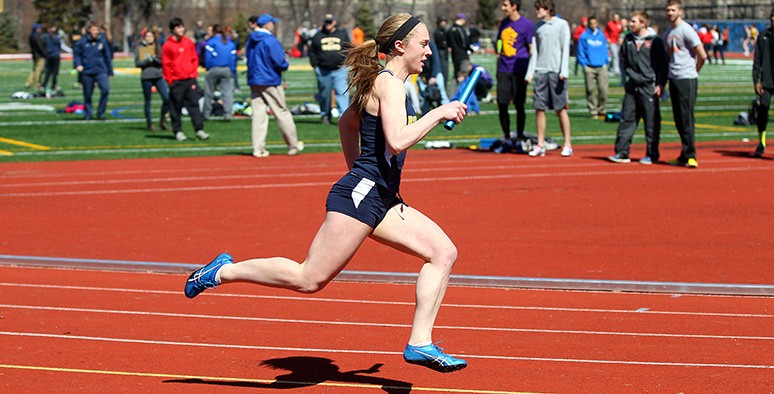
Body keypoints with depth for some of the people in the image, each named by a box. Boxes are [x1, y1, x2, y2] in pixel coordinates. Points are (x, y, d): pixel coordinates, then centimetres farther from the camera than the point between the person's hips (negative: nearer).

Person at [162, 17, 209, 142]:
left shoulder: (189, 43, 9)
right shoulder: (167, 45, -2)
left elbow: (195, 59, 14)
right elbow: (166, 64, -2)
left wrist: (194, 74, 5)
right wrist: (170, 80, -6)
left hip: (190, 79, 3)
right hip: (176, 81, -3)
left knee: (194, 104, 0)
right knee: (176, 107, 2)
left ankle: (199, 130, -1)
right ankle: (178, 131, 9)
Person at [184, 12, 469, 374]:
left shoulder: (381, 83, 18)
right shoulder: (388, 83, -12)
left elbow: (347, 121, 31)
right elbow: (398, 140, -25)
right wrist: (439, 113, -16)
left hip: (380, 200, 10)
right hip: (359, 196, -10)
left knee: (443, 251, 2)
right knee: (309, 279, -10)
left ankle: (420, 343, 0)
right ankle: (223, 271, 3)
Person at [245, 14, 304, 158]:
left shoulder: (250, 41, 12)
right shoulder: (270, 40, -14)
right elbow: (280, 63, -19)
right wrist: (286, 65, 5)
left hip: (253, 82, 7)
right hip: (270, 83, -7)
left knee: (258, 114, 4)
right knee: (282, 112, 3)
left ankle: (258, 149, -1)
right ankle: (293, 145, 11)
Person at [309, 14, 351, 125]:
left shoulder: (342, 34, 10)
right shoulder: (318, 36, 11)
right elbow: (312, 52, 15)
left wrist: (345, 63, 3)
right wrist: (315, 65, 4)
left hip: (340, 70, -1)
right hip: (323, 71, 1)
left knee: (342, 93, -12)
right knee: (324, 94, 7)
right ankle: (325, 115, 22)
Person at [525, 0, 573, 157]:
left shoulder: (561, 24, 0)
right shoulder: (539, 26, 13)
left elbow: (565, 49, -5)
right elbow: (535, 52, 14)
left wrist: (564, 71, -13)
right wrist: (530, 73, 7)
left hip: (556, 72, -4)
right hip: (540, 71, 4)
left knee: (560, 109, -2)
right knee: (539, 108, 1)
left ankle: (567, 145, 4)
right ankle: (540, 145, 6)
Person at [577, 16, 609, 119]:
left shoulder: (602, 36, 11)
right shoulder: (584, 36, 2)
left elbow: (605, 49, 16)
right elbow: (581, 52, 3)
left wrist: (606, 62, 6)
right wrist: (584, 64, -4)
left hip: (601, 67, 2)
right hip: (589, 67, -2)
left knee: (603, 89, -5)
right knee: (590, 90, 0)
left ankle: (601, 109, 12)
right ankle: (593, 111, 8)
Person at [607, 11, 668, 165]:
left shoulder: (655, 41, -5)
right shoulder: (628, 39, 8)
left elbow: (663, 64, -5)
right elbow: (623, 58, 20)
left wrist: (660, 84, -9)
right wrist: (628, 72, 9)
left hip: (649, 87, -5)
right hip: (632, 86, 5)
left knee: (651, 122, 0)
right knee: (627, 118, 3)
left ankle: (652, 155, 7)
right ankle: (622, 152, 6)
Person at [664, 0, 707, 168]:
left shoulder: (686, 30, -9)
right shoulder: (668, 33, 15)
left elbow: (702, 56, -10)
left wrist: (693, 71, 4)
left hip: (686, 79, -8)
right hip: (673, 79, 8)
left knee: (686, 118, -9)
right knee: (679, 119, 9)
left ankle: (690, 155, -6)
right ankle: (685, 155, 16)